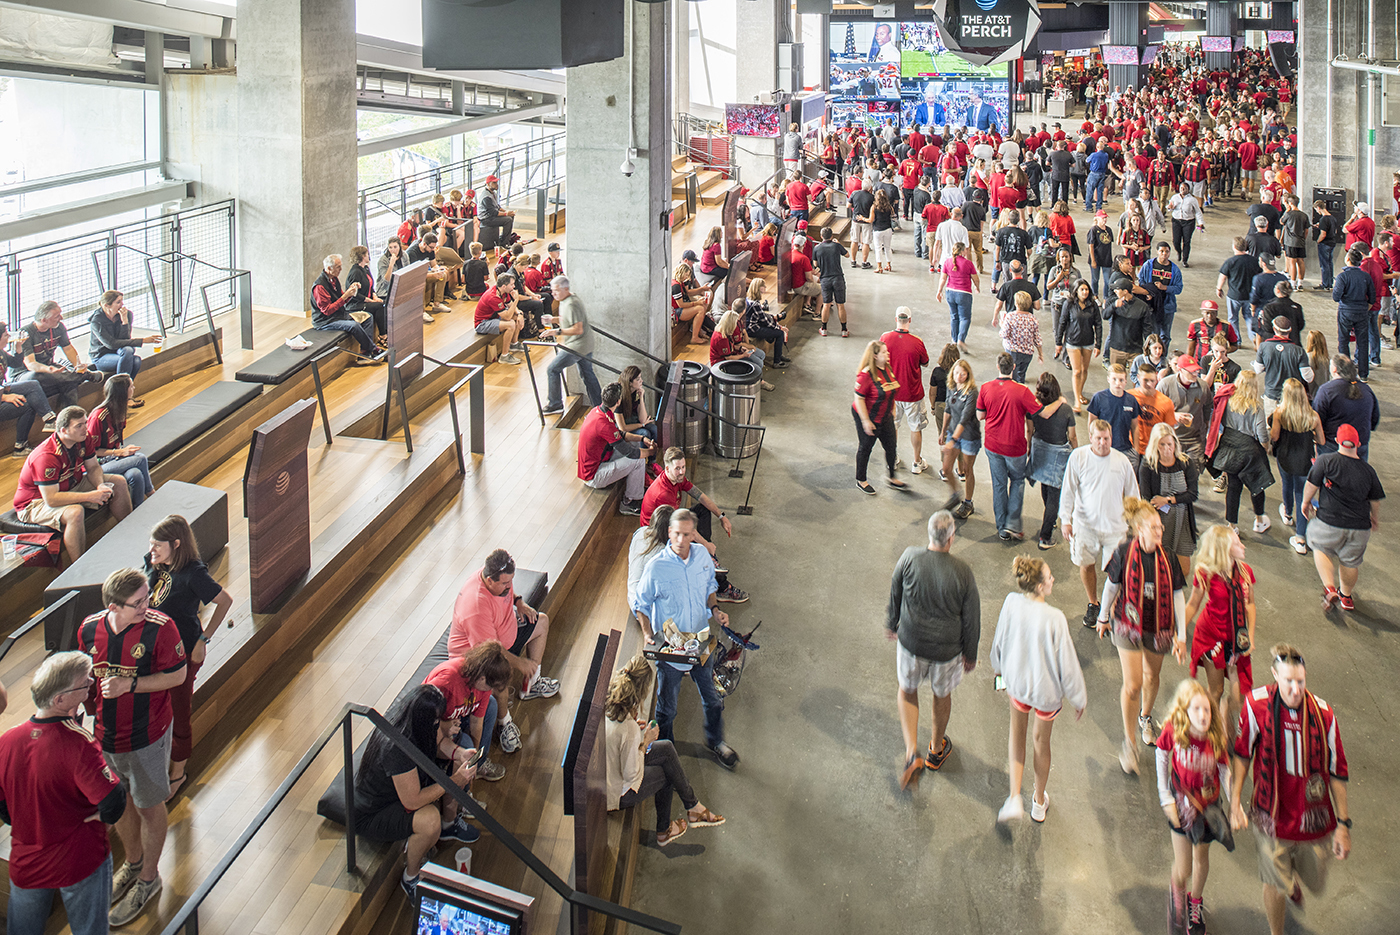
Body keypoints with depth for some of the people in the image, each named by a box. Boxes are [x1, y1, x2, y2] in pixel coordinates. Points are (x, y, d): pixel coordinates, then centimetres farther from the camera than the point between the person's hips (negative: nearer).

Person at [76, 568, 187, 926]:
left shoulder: (160, 628, -21)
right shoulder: (90, 628, -7)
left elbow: (176, 675, -14)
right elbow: (86, 677, 9)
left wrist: (129, 685, -24)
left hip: (146, 736, -4)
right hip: (104, 735, 4)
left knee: (148, 807, 12)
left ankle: (148, 878, 32)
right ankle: (133, 862, 47)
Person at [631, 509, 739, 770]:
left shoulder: (703, 556, -8)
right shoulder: (656, 567, -20)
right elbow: (641, 605, -7)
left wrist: (715, 609, -5)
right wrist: (648, 635, -19)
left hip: (701, 642, 4)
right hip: (669, 647, -4)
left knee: (712, 699, 21)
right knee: (667, 707, 15)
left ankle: (715, 741, 47)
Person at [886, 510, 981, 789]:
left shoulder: (909, 558, -20)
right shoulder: (963, 572, -23)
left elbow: (895, 595, -3)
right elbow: (971, 619, -11)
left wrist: (892, 624, 17)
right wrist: (970, 653, 6)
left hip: (911, 641, 1)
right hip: (947, 648, -1)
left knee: (907, 691, 26)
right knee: (942, 695, 26)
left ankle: (912, 754, 15)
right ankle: (937, 751, 47)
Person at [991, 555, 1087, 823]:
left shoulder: (1011, 603, -20)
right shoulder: (1054, 618, -32)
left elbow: (999, 643, -3)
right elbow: (1067, 663, -21)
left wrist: (1001, 670, 18)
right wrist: (1079, 698, -5)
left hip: (1017, 682, 3)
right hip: (1047, 689, -3)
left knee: (1017, 733, 28)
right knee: (1041, 741, 22)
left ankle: (1015, 797, 21)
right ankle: (1039, 803, 43)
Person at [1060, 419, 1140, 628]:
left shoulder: (1122, 460, -4)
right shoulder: (1078, 457, -7)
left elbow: (1132, 494, 7)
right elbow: (1068, 490, -2)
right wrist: (1065, 520, -5)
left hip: (1115, 525, 0)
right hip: (1085, 524, 0)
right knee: (1087, 564, 11)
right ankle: (1093, 604, 34)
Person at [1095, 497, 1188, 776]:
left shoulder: (1167, 557, -11)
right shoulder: (1124, 552, -16)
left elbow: (1177, 596, -3)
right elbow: (1111, 585, 0)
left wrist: (1181, 636, -2)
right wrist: (1103, 617, 11)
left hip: (1158, 627, 3)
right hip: (1128, 624, -3)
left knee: (1152, 676, 21)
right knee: (1132, 684, -7)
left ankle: (1145, 717, 52)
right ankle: (1129, 742, 10)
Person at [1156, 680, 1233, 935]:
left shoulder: (1217, 740, -23)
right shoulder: (1172, 732, -25)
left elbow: (1225, 773, -7)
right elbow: (1162, 760, -7)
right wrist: (1166, 799, -6)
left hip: (1208, 806, 1)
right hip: (1181, 805, -1)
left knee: (1201, 858, 23)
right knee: (1183, 871, 0)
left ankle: (1196, 901, 53)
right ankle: (1177, 894, 37)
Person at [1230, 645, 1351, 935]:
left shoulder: (1323, 714, -15)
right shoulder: (1256, 705, -18)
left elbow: (1336, 771, -4)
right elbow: (1241, 754, -3)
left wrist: (1343, 824, -2)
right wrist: (1235, 803, -3)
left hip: (1313, 818, 2)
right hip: (1272, 816, -2)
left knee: (1316, 883, 19)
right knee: (1275, 885, 6)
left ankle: (1293, 880, 56)